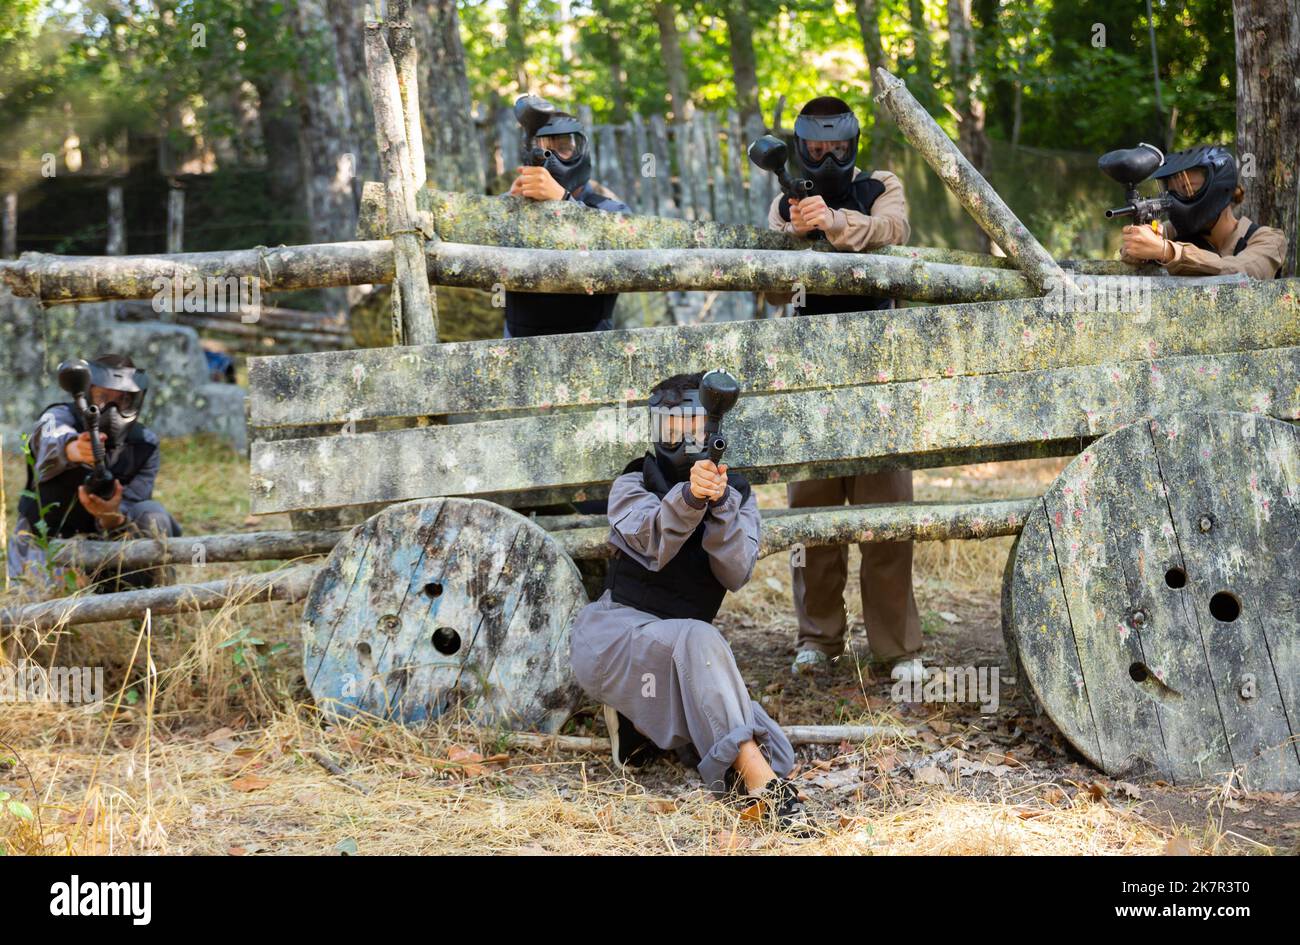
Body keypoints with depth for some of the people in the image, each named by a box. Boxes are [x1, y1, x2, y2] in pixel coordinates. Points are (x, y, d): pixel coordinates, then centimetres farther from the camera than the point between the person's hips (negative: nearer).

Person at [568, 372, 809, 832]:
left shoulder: (739, 496, 10)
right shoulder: (633, 485, 2)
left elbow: (735, 574, -11)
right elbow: (653, 546, -22)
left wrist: (720, 503, -27)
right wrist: (689, 496, -40)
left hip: (678, 653, 5)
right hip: (612, 632, -5)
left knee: (773, 755, -17)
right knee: (697, 640, -39)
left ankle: (638, 718, 5)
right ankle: (763, 784, -44)